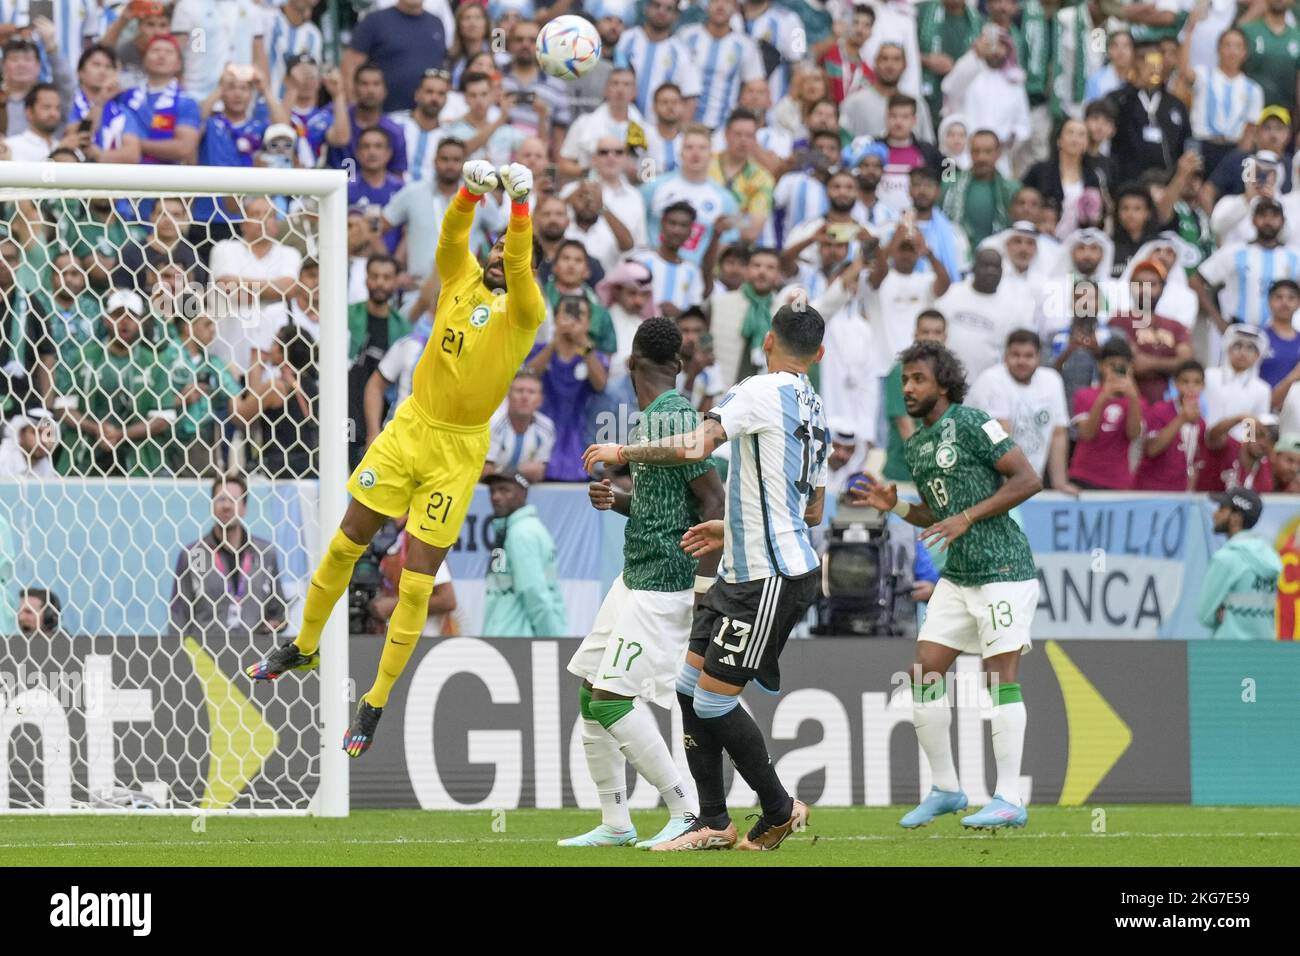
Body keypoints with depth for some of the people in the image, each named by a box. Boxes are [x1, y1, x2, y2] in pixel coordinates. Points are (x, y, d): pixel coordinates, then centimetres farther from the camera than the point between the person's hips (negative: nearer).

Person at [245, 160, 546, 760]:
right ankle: (303, 648, 32)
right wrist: (470, 192, -34)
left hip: (458, 452, -3)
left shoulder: (522, 311, -7)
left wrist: (520, 205, -39)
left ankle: (375, 705, 7)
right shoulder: (461, 281, 2)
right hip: (409, 429, 3)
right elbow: (452, 238, -15)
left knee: (417, 582, -4)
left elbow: (519, 267, -26)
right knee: (344, 545, 9)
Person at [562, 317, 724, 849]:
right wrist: (615, 500, 5)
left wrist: (705, 588, -23)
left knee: (611, 700, -14)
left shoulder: (672, 420, -17)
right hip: (635, 579, 10)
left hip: (664, 584, -10)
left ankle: (687, 812, -7)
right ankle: (615, 826, 15)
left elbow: (714, 504, -20)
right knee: (591, 696, 9)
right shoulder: (645, 420, 13)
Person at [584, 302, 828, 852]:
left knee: (713, 701, -4)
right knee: (691, 688, 9)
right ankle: (712, 823, 13)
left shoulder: (761, 392, -13)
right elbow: (813, 512, 24)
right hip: (741, 574, 9)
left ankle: (780, 811, 11)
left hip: (772, 579, -9)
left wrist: (622, 452, -9)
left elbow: (694, 447, -24)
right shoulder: (815, 413, 15)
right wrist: (734, 531, 30)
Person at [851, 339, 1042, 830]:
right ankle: (945, 789, 13)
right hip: (957, 577, 8)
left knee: (1001, 677, -9)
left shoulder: (972, 423, -10)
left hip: (1003, 568, -8)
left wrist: (967, 518, -18)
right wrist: (894, 505, 6)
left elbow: (1028, 479, -14)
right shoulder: (916, 445, 14)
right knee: (924, 674, 3)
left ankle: (1010, 799, -7)